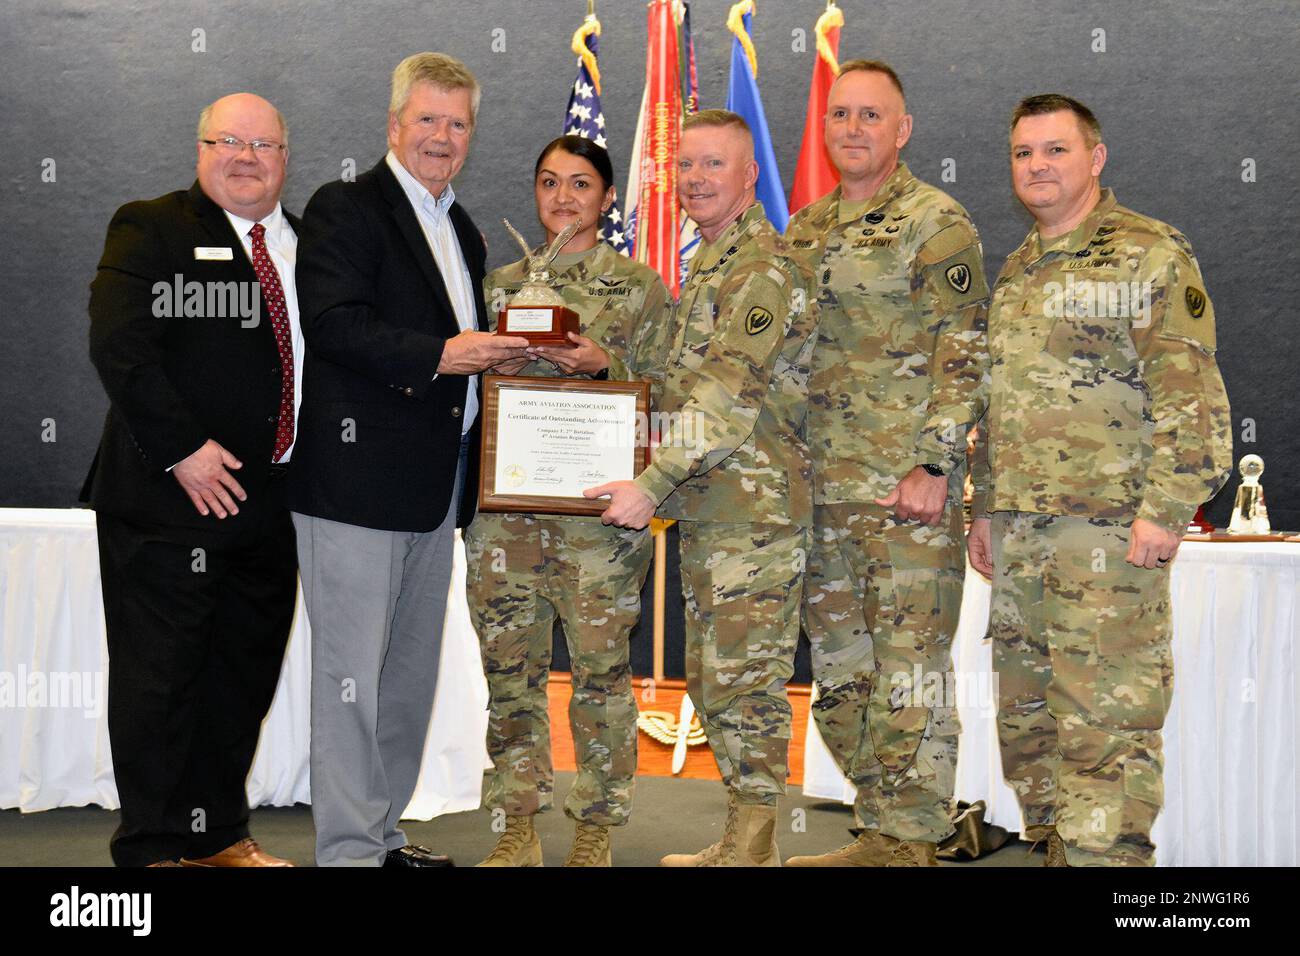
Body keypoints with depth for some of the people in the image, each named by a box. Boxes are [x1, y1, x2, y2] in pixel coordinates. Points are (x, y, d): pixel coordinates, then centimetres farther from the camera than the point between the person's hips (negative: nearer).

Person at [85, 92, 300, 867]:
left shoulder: (306, 245, 14)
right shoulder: (149, 229, -3)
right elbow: (118, 346, -14)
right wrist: (183, 449, -19)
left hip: (271, 501, 6)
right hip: (168, 502, -5)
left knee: (244, 674, 13)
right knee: (160, 676, 2)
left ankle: (220, 834, 27)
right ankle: (155, 848, 15)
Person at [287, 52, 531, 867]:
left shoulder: (463, 230, 20)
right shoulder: (346, 208, -5)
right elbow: (334, 323, -19)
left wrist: (496, 355, 7)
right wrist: (440, 354, -24)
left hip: (436, 485, 9)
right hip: (359, 480, -9)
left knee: (412, 672, 14)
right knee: (352, 672, -4)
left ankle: (382, 832, 26)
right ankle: (348, 849, 4)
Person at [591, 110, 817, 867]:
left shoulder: (763, 266, -12)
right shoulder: (711, 264, 19)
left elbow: (730, 396, -21)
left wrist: (653, 483, -22)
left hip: (754, 512, -10)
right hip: (708, 511, 10)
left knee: (745, 682, -4)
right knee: (713, 679, 14)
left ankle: (751, 850, 6)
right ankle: (742, 842, 25)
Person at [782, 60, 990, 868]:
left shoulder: (937, 223, -4)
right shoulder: (805, 232, 15)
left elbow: (966, 357, -9)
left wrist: (934, 466, -16)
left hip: (911, 486, -7)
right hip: (824, 485, 7)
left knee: (910, 671, -3)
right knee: (839, 668, 11)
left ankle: (911, 844, 8)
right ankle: (878, 834, 23)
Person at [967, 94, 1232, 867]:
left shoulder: (1149, 255, -3)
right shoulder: (1017, 272, 19)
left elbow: (1191, 395, -10)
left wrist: (1165, 509, -17)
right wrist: (988, 509, 19)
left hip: (1109, 532, -8)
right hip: (1020, 534, 8)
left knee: (1106, 721, -8)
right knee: (1028, 716, 12)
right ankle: (1056, 848, 24)